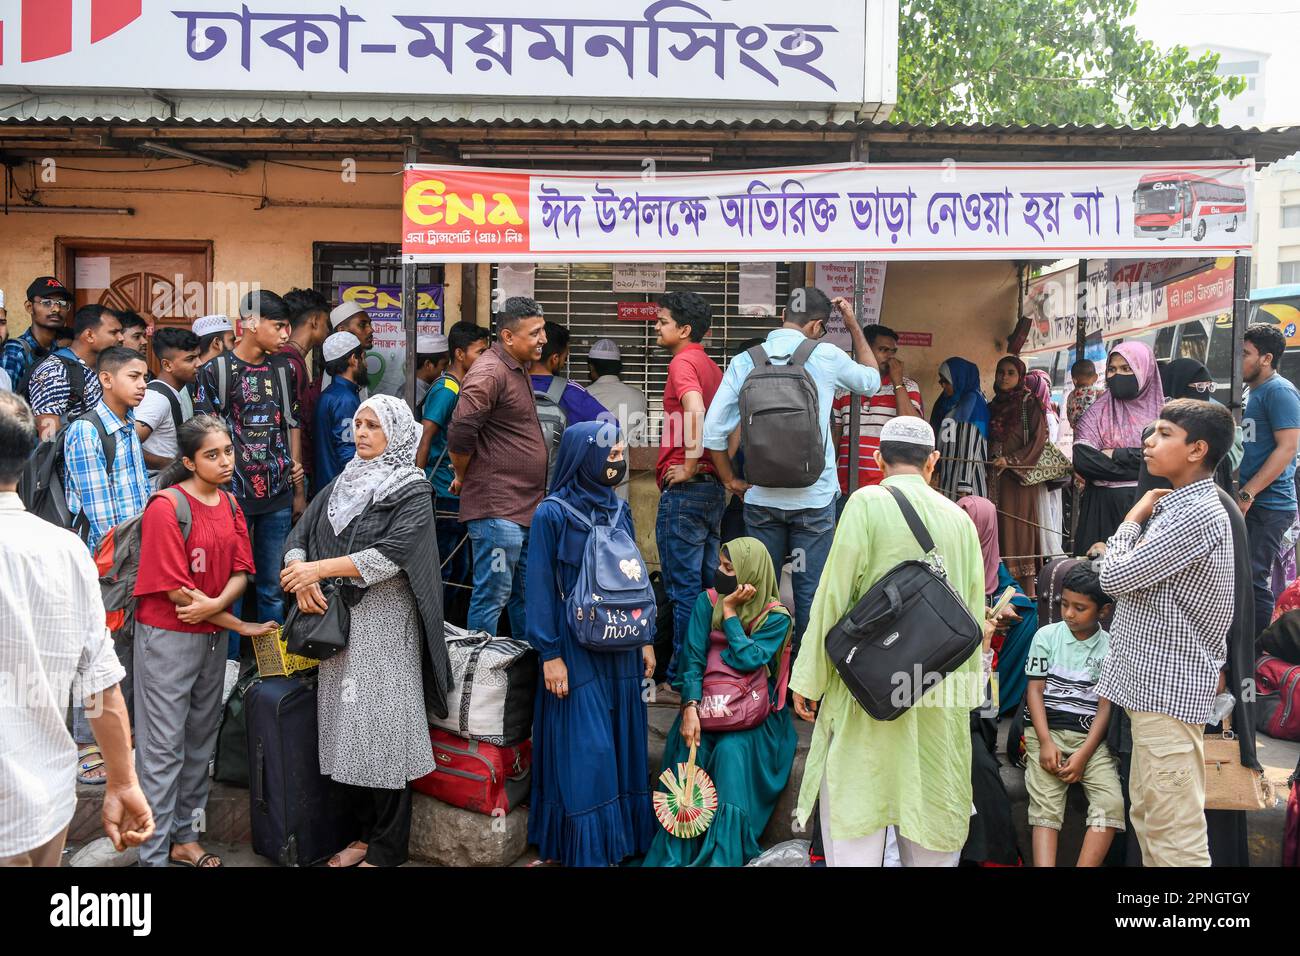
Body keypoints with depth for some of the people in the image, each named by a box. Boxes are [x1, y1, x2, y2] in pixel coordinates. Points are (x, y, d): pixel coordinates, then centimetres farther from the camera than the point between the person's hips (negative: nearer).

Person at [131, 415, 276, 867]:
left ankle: (185, 837, 28)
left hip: (212, 636, 7)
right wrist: (242, 627, -14)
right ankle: (154, 854, 11)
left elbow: (240, 571, 2)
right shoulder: (165, 508, -16)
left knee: (200, 741, 14)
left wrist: (216, 604, -21)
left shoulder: (229, 503, 5)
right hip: (168, 638, -7)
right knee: (164, 749, 0)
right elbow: (175, 591, -18)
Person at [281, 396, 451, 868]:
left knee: (382, 728, -2)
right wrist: (303, 579, -12)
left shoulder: (412, 490, -5)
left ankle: (387, 850, 11)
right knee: (348, 727, 9)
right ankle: (366, 832, 25)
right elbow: (299, 536, 8)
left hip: (385, 621, -6)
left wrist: (318, 568, -19)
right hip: (337, 618, 6)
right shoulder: (340, 485, 13)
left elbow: (391, 554, -18)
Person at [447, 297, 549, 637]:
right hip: (498, 510, -10)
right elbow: (460, 435, -23)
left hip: (525, 506, 10)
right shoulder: (489, 373, -17)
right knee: (493, 596, -2)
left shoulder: (519, 368, 15)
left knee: (526, 594, 18)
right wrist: (463, 477, -7)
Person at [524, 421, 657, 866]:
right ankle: (588, 849, 14)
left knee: (623, 742, 12)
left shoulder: (618, 509, 7)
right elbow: (541, 588, -11)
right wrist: (550, 654, -14)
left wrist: (645, 639, 12)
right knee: (586, 751, -1)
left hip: (621, 646, 6)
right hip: (576, 649, -6)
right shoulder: (552, 514, -10)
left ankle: (625, 838, 26)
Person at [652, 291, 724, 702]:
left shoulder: (683, 362, -10)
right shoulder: (712, 366, 17)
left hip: (685, 487, -9)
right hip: (713, 488, 9)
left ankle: (680, 682, 4)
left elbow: (695, 411, -28)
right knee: (708, 584, 13)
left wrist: (689, 465, -20)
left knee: (683, 588, -3)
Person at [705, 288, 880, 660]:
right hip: (814, 499, -2)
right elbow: (871, 381, 15)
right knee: (810, 593, 7)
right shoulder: (826, 356, -5)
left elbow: (713, 430, -6)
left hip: (760, 499, 2)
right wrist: (854, 326, 22)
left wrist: (731, 480, 6)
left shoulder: (745, 362, -1)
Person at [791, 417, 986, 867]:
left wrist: (809, 678, -3)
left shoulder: (868, 503, -5)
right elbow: (974, 610, 11)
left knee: (853, 812, 1)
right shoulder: (959, 518, 8)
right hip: (942, 698, 5)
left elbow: (834, 594, -9)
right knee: (931, 813, 13)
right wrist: (968, 682, 20)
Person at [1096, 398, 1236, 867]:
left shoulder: (1199, 513, -18)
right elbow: (1135, 577, 21)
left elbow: (1114, 576, -18)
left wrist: (1132, 519, -5)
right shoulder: (1178, 505, 15)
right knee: (1148, 816, 18)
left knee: (1174, 831, -4)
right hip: (1155, 681, 10)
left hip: (1169, 686, -10)